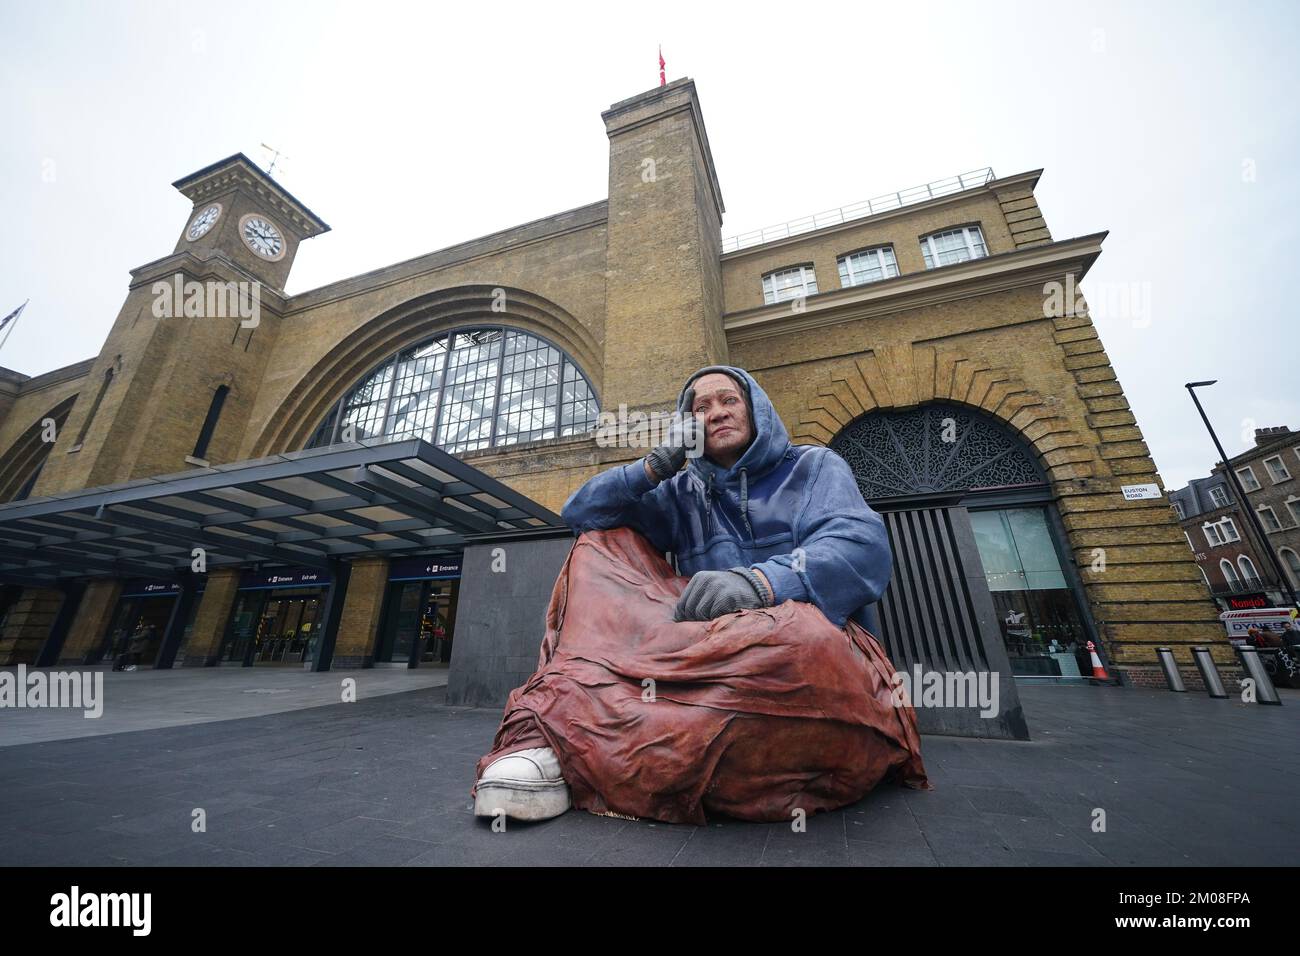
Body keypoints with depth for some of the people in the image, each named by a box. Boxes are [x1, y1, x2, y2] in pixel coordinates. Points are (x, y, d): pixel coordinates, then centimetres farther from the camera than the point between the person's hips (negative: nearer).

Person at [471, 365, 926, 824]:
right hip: (714, 653, 3)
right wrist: (658, 464, -2)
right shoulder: (682, 493, 16)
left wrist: (761, 580, -32)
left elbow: (863, 547, -12)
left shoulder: (814, 467, 8)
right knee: (600, 544, -3)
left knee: (799, 631, -39)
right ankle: (548, 731, -21)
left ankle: (560, 726, -29)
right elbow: (580, 514, 11)